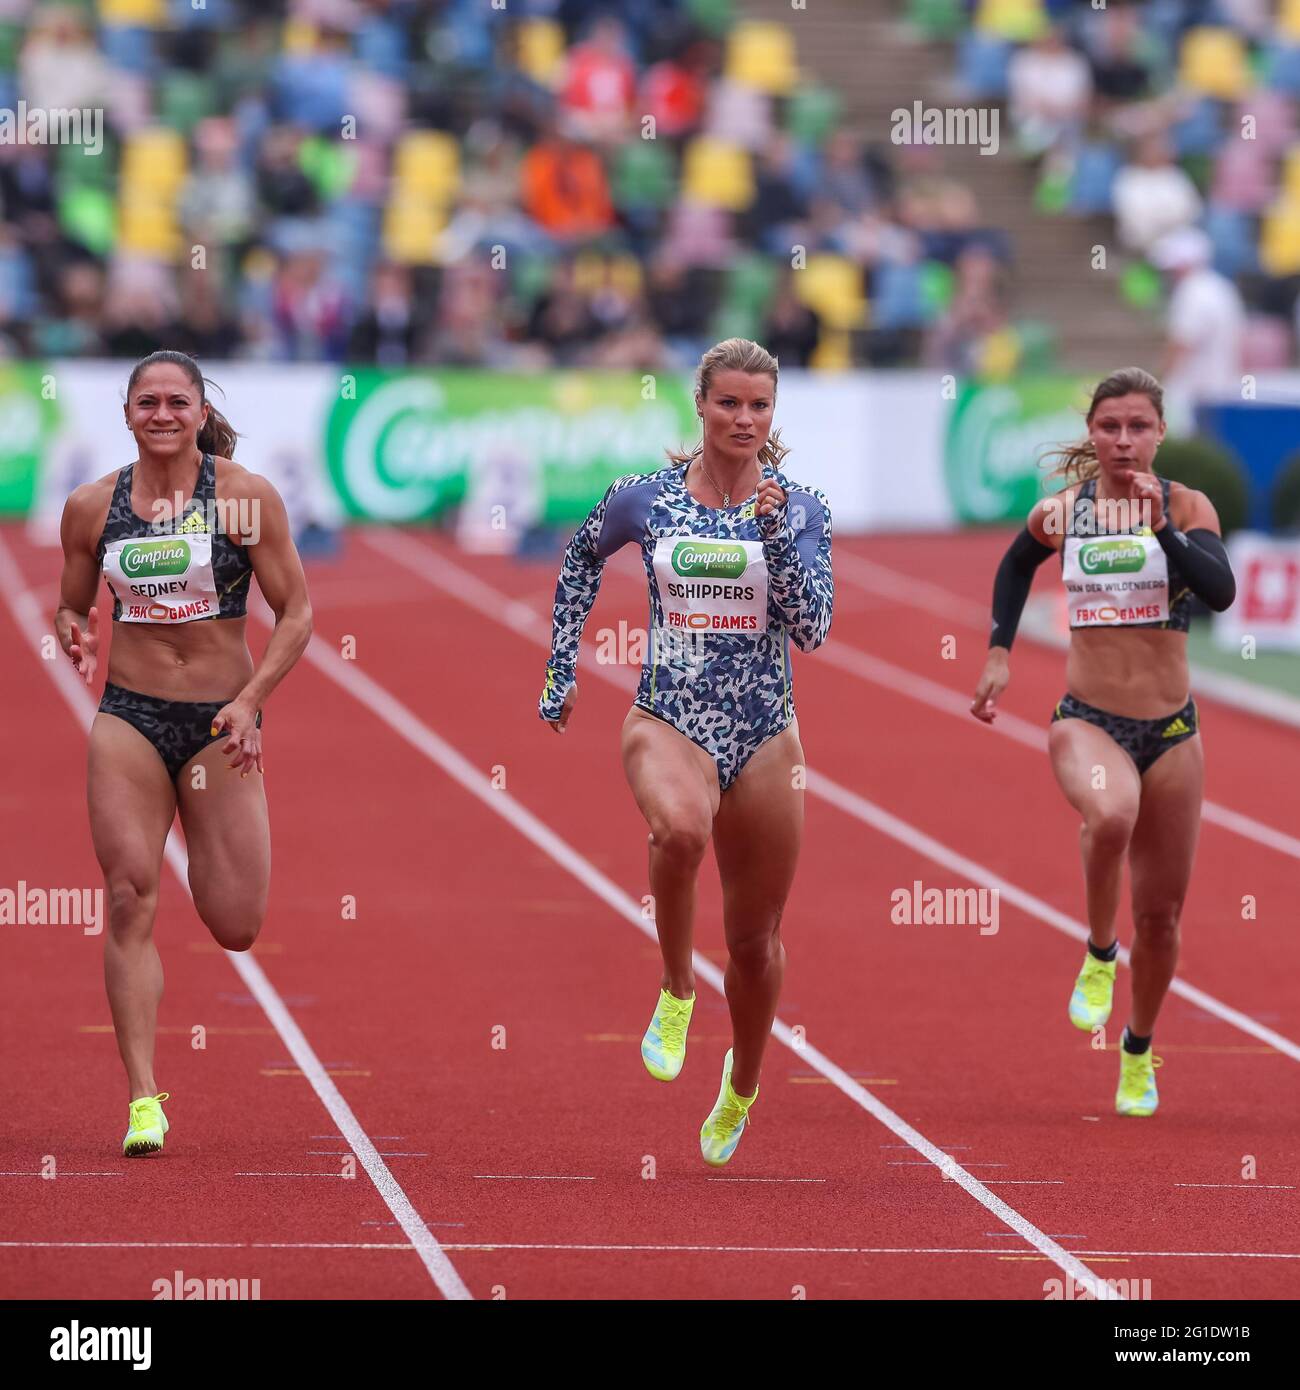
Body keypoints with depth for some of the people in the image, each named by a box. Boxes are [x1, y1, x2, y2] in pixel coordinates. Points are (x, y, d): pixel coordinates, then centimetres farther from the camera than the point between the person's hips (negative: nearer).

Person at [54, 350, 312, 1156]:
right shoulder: (92, 507, 3)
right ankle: (144, 1099, -5)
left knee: (236, 929, -1)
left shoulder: (246, 498, -5)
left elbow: (297, 613, -3)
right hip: (128, 719, 1)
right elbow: (72, 607, 16)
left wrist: (251, 699, -15)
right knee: (131, 902, -9)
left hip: (220, 723, -1)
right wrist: (75, 637, -8)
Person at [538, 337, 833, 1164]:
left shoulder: (800, 507, -1)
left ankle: (742, 1088, 36)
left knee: (755, 939, 10)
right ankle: (676, 990, -14)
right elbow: (582, 559, 20)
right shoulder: (645, 499, 0)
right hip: (669, 720, -1)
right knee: (681, 829, -38)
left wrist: (774, 531, -20)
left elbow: (813, 628, -10)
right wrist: (562, 668, 18)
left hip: (764, 733, 1)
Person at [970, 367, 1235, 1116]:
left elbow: (1220, 590, -21)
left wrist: (1161, 526, -30)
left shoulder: (1186, 506, -5)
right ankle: (1099, 955, -11)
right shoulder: (1062, 511, 0)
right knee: (1111, 813, -37)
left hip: (1171, 730, 1)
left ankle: (1139, 1053, 34)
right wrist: (1000, 652, 13)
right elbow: (1016, 566, 21)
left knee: (1161, 914, 9)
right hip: (1087, 720, -1)